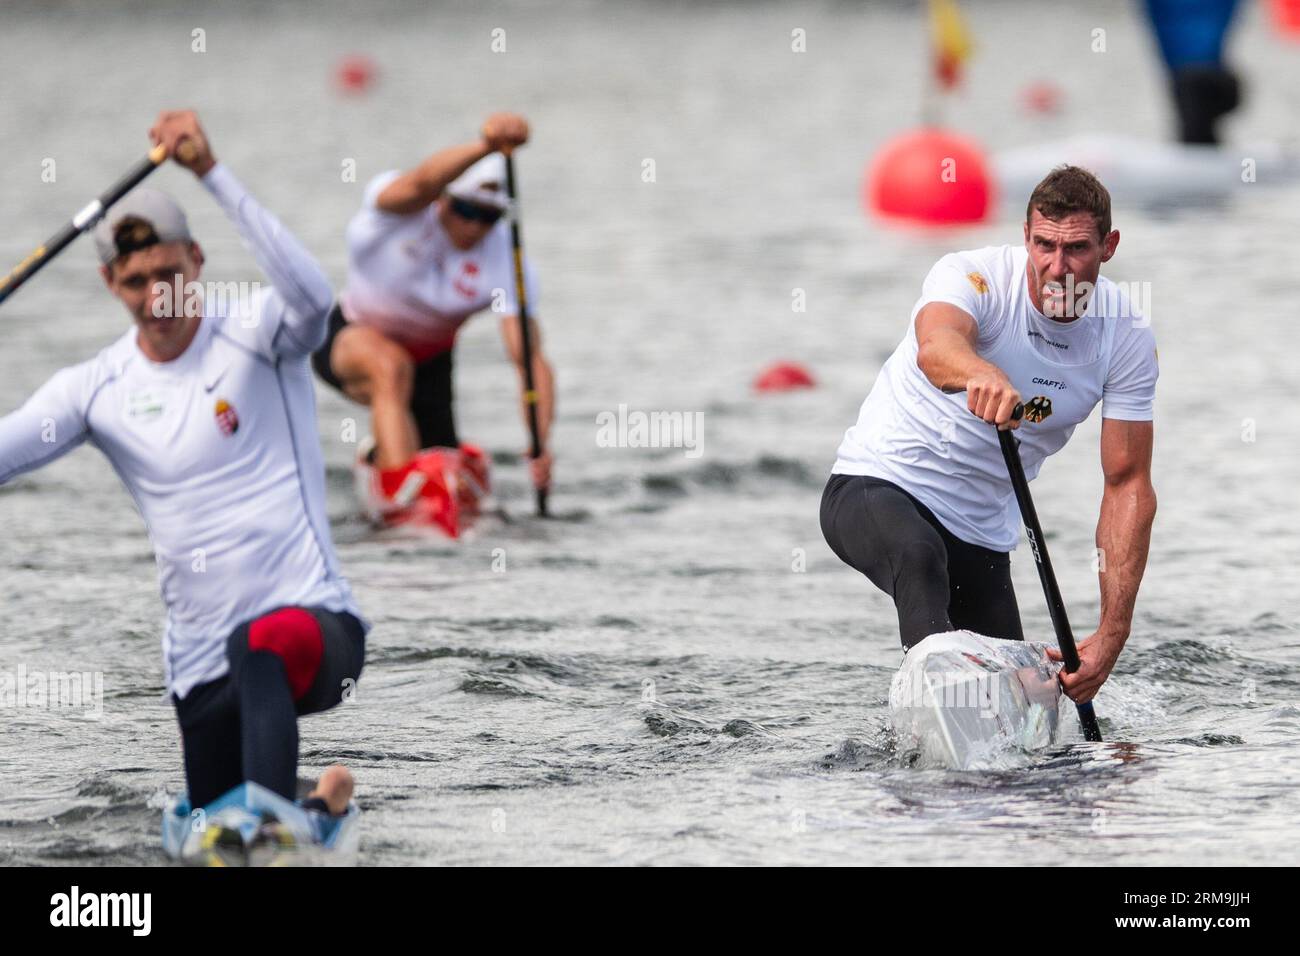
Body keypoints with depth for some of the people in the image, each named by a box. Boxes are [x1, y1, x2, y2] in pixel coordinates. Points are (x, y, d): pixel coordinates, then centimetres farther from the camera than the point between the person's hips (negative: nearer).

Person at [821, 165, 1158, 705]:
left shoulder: (1127, 336, -7)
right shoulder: (975, 277, -19)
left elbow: (1128, 485, -8)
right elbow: (936, 346, -43)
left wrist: (1112, 634, -17)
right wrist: (980, 373, -69)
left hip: (982, 534, 5)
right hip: (878, 486, -5)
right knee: (921, 555, -39)